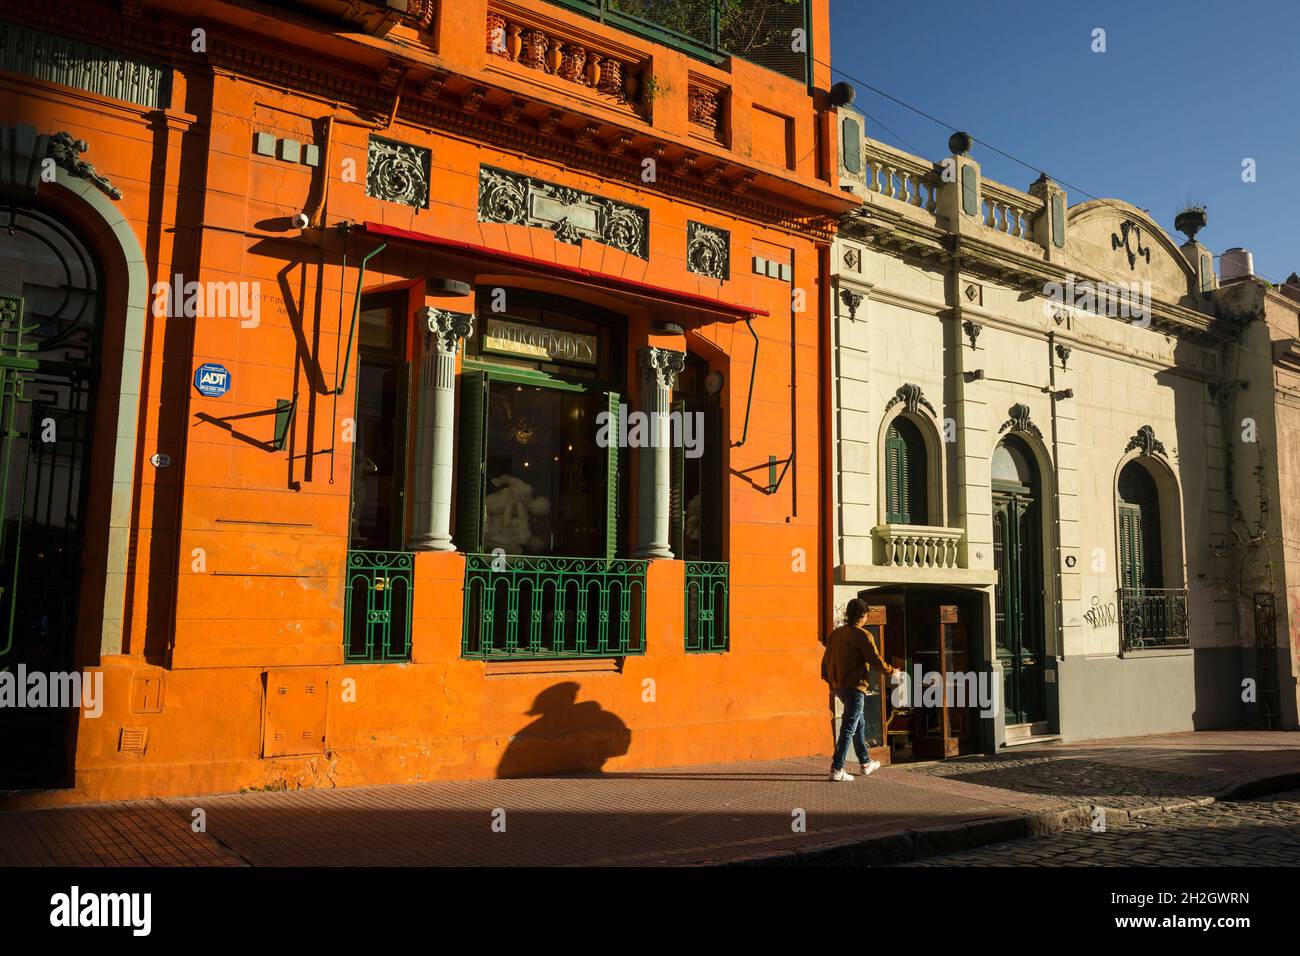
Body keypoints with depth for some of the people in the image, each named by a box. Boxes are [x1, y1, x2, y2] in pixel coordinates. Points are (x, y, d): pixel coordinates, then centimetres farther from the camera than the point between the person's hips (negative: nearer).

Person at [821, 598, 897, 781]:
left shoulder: (836, 633, 8)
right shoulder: (862, 635, -14)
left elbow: (826, 658, 11)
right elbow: (876, 661, -12)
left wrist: (829, 681, 20)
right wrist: (891, 671, 6)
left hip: (839, 686, 8)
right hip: (855, 687, -8)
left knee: (859, 723, 23)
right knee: (848, 728, -4)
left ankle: (866, 763, 34)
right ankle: (837, 769, -6)